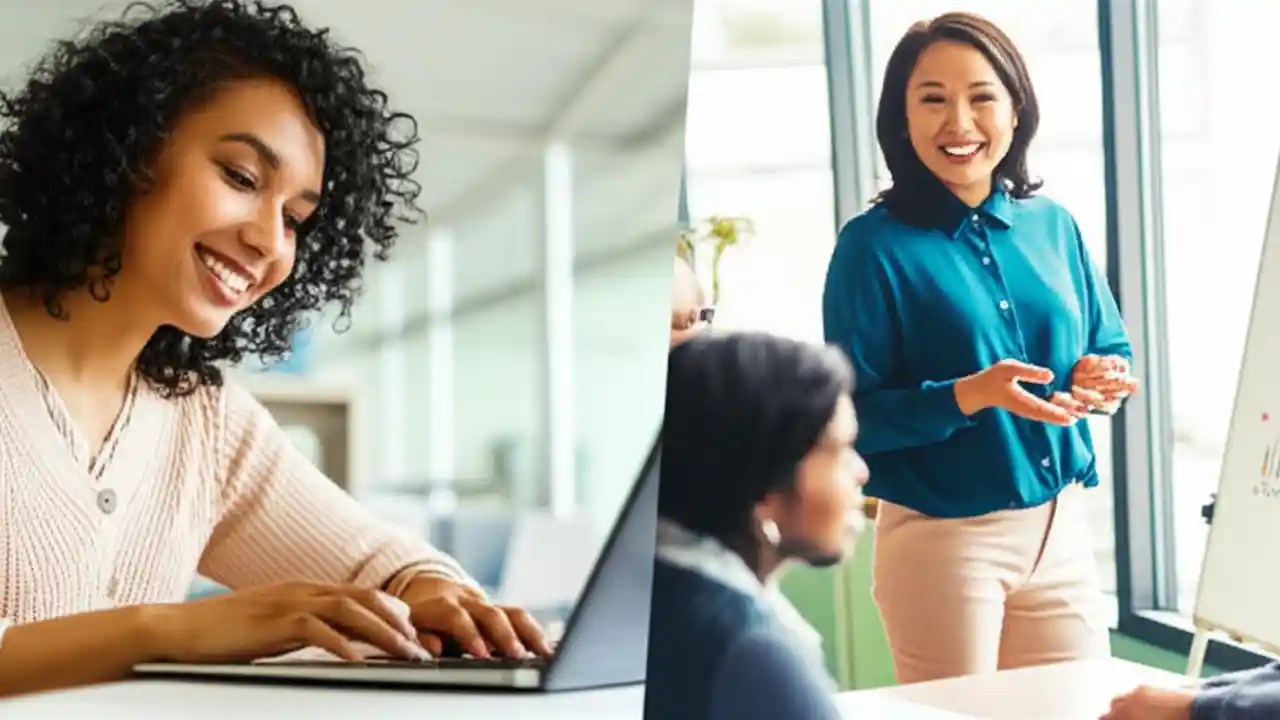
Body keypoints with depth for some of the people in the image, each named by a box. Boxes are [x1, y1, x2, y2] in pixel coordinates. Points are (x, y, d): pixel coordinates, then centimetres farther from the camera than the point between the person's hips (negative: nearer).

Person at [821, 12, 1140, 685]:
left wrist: (1103, 379, -9)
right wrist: (966, 397, -26)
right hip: (941, 539, -4)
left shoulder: (1053, 226, 5)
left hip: (1061, 526, 5)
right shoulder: (874, 244, -10)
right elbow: (851, 416, -13)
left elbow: (1111, 351, 13)